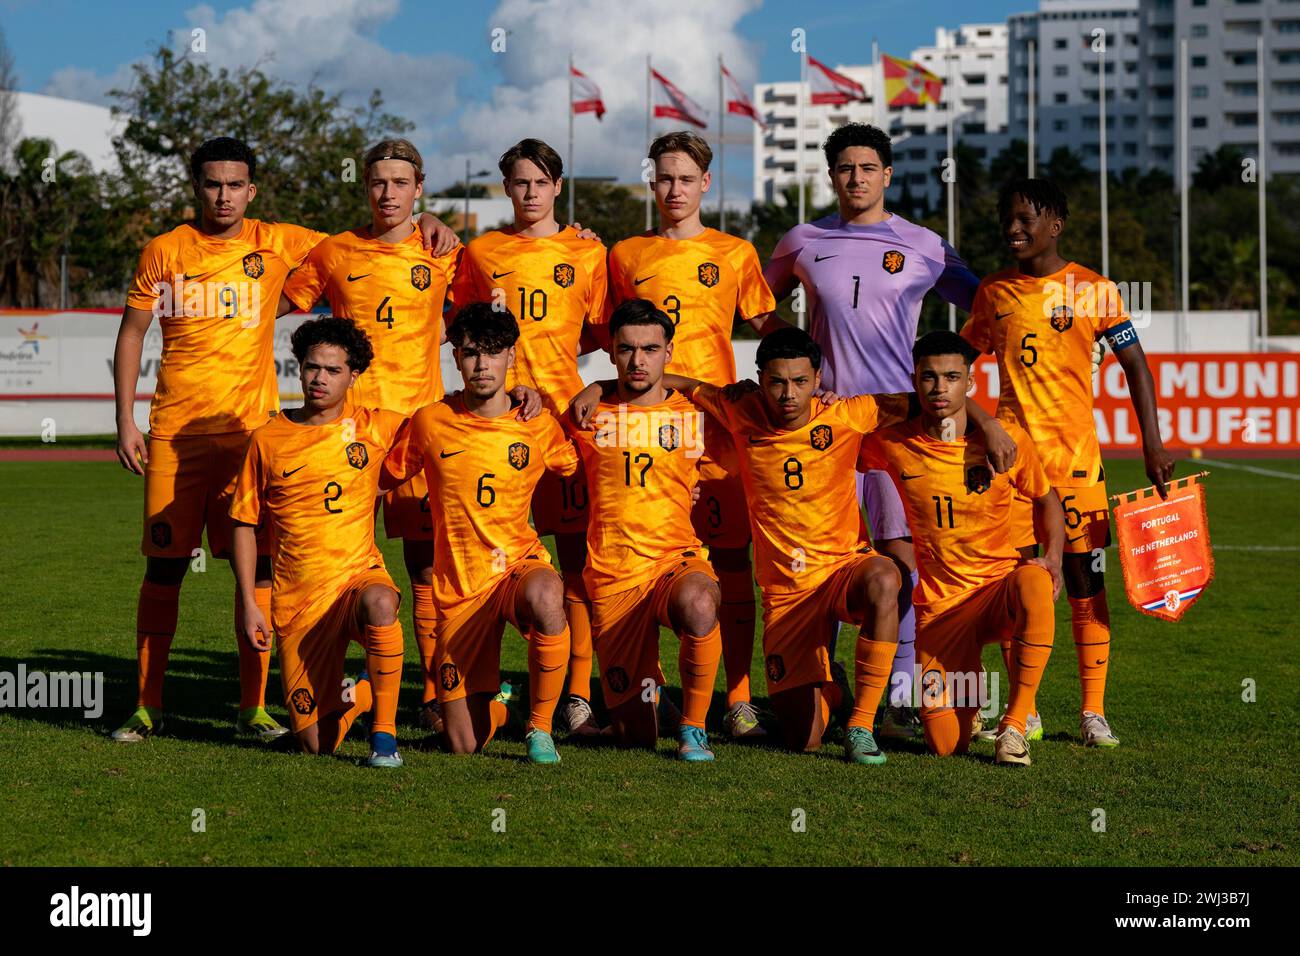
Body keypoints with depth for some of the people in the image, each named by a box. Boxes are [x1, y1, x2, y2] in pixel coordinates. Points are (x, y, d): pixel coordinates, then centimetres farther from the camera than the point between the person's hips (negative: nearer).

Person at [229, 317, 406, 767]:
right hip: (297, 598, 1)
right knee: (317, 744, -4)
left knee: (380, 604, -40)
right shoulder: (268, 439, 1)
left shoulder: (375, 427, 2)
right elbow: (245, 523, 8)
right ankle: (355, 695, 34)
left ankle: (384, 733, -20)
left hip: (359, 575, -1)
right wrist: (248, 602, 0)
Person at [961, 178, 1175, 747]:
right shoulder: (993, 292, 7)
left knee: (1085, 581, 1)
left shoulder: (1093, 289, -1)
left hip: (1075, 452, -2)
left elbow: (1134, 364, 0)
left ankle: (1093, 713, 9)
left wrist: (1152, 443, -6)